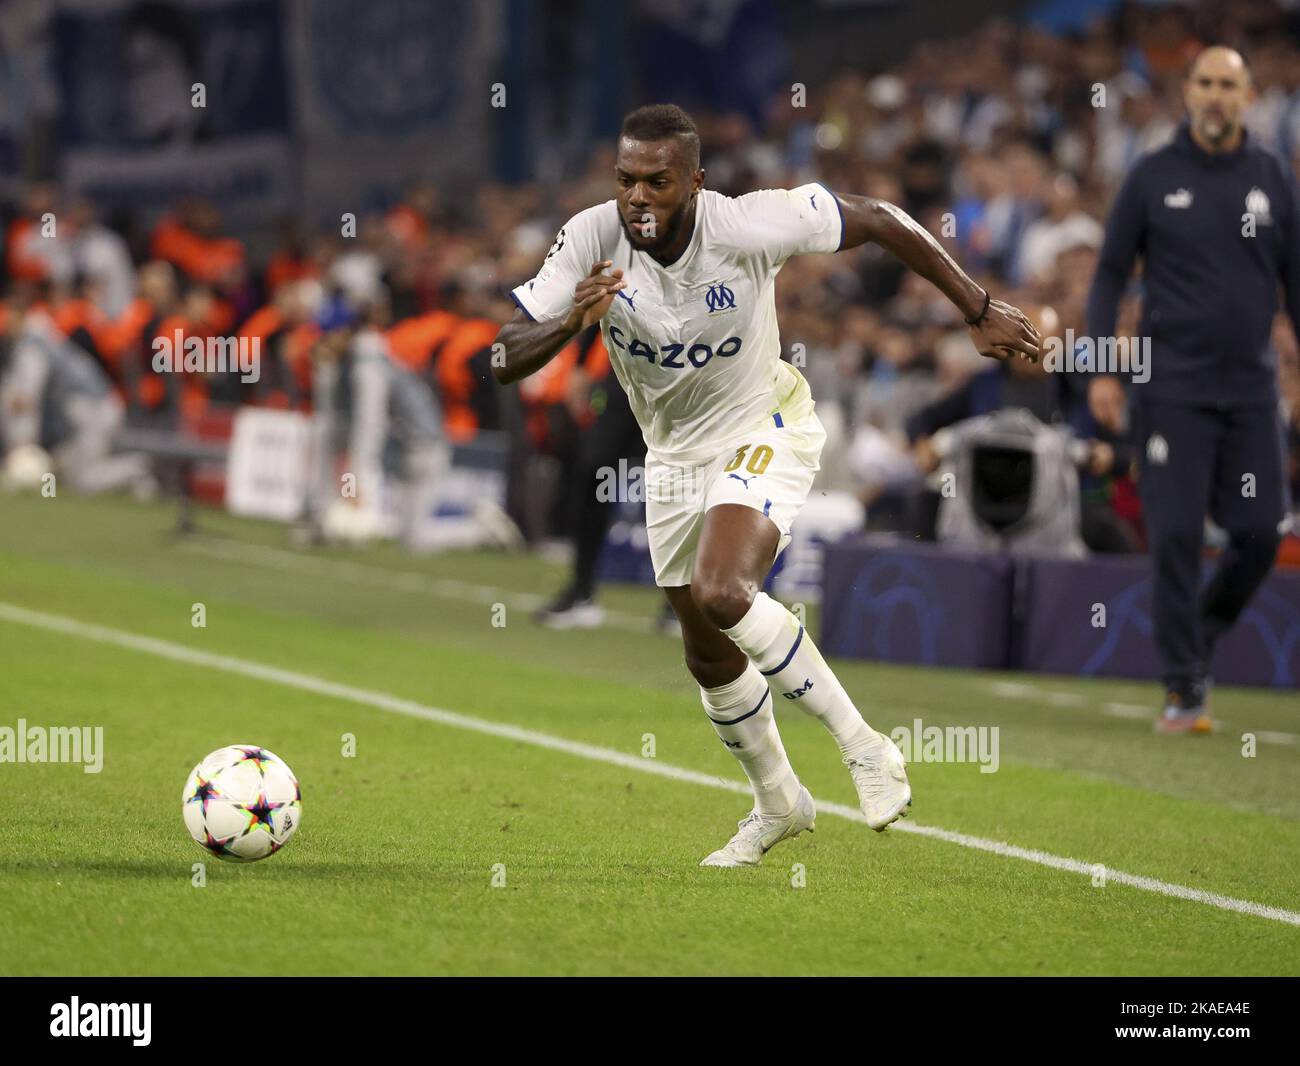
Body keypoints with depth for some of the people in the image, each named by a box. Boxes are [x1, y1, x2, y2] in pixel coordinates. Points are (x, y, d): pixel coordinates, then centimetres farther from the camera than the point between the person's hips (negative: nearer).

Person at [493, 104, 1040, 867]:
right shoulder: (591, 240, -20)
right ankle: (779, 803, 38)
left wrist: (979, 310, -8)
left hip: (765, 432, -5)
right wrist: (570, 322, -42)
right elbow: (505, 362, -20)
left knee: (720, 594, -29)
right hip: (675, 454, 5)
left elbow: (875, 220, -13)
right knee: (709, 657, 13)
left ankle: (862, 745, -15)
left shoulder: (748, 226, -28)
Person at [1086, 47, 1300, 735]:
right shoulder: (1152, 178, 1)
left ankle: (1204, 633, 23)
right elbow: (1111, 273, 5)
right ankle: (1183, 690, 0)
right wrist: (1101, 366, -4)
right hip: (1172, 387, -2)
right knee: (1176, 536, -7)